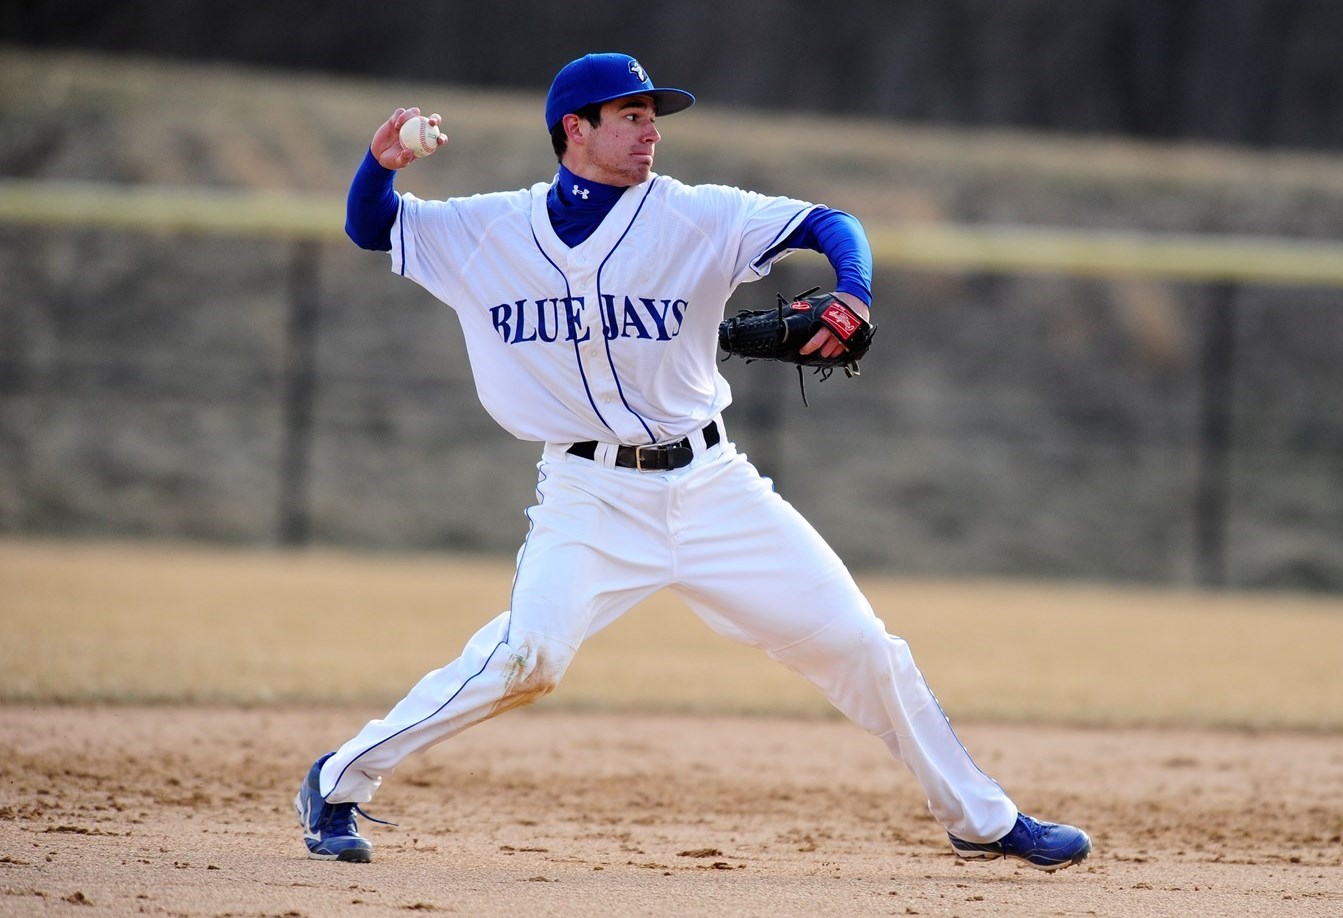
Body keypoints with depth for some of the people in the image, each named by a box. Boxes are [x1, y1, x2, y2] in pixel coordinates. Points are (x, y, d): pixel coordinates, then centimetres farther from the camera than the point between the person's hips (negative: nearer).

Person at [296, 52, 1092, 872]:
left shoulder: (697, 217, -2)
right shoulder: (491, 230, 0)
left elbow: (829, 224, -2)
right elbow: (373, 227, 10)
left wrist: (852, 295, -23)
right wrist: (382, 165, -12)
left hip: (710, 487, 2)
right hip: (590, 495, -2)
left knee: (858, 643, 2)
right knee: (526, 657, -25)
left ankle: (982, 819, 18)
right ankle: (338, 785, -8)